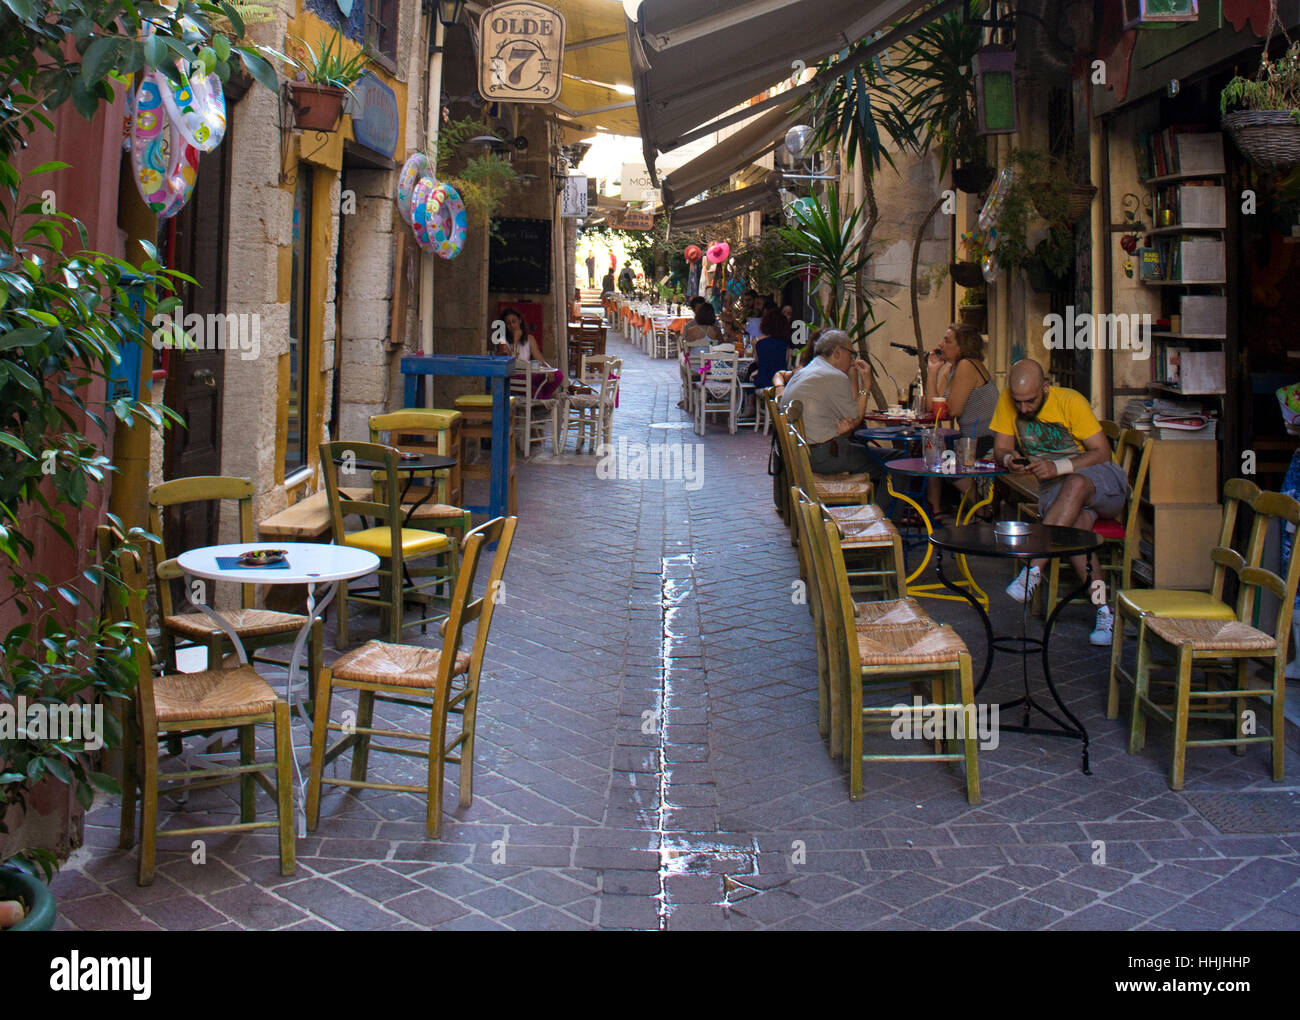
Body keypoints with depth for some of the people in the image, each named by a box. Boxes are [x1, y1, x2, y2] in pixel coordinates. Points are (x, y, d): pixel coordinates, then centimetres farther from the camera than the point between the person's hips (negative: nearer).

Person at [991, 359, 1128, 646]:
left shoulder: (1071, 402, -15)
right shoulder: (1007, 402, -4)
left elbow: (1102, 452, -14)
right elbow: (1001, 449, 2)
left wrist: (1058, 467, -29)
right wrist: (1008, 459, -23)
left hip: (1103, 482, -3)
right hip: (1055, 487, 3)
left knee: (1075, 484, -40)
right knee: (1075, 525, -33)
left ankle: (1033, 569, -41)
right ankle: (1104, 610, -32)